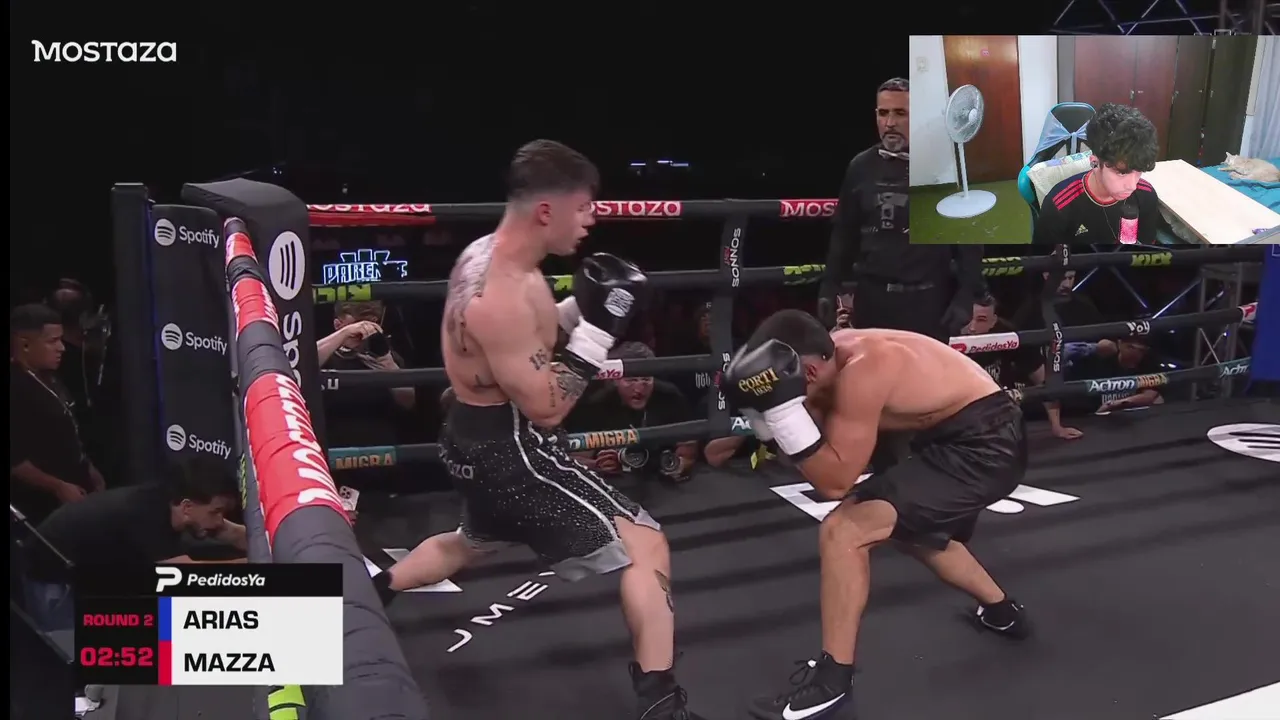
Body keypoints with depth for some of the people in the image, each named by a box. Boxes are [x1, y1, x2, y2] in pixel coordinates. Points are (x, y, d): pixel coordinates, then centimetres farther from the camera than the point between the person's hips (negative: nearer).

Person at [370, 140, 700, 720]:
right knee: (645, 545, -8)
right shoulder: (501, 294, -28)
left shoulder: (485, 256, 2)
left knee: (473, 541, 37)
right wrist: (598, 328, -24)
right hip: (510, 450, -10)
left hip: (481, 438, 10)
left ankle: (369, 594, 52)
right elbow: (546, 408, -24)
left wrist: (577, 307, 1)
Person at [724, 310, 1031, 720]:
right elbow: (814, 456, 4)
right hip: (979, 439, 10)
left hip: (983, 446, -10)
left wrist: (782, 404, -32)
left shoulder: (861, 372, -27)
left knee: (843, 533, -18)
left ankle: (832, 682, -7)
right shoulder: (834, 356, -1)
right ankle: (1002, 613, 54)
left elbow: (834, 482, -25)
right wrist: (764, 409, -10)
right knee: (918, 532, 34)